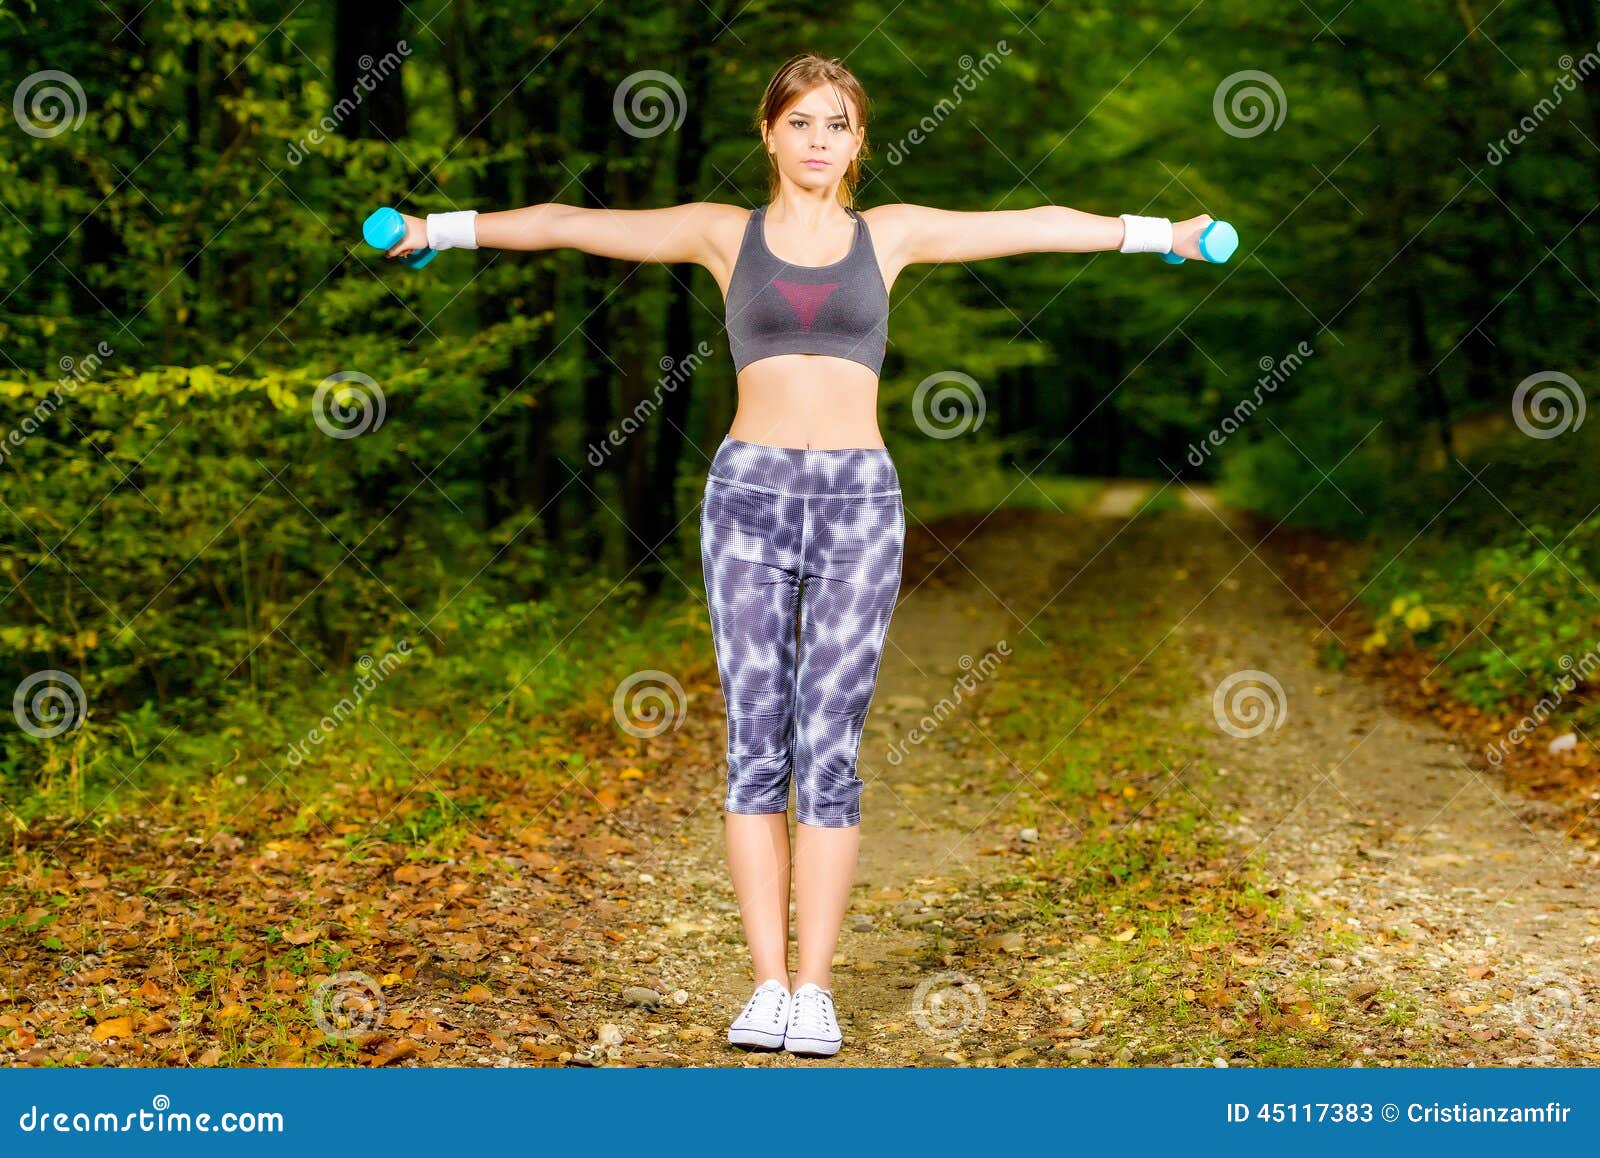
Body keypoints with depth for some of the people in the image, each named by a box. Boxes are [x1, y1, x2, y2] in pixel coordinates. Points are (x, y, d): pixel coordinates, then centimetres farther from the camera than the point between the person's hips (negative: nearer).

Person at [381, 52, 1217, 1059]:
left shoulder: (891, 233, 11)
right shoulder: (724, 232, 10)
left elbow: (1036, 226, 15)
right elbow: (573, 224, 9)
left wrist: (1157, 235, 17)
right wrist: (448, 228, 7)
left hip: (859, 501, 0)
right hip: (749, 495, 0)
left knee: (829, 753, -2)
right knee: (757, 748, -2)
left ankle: (814, 990, 3)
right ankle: (768, 985, 5)